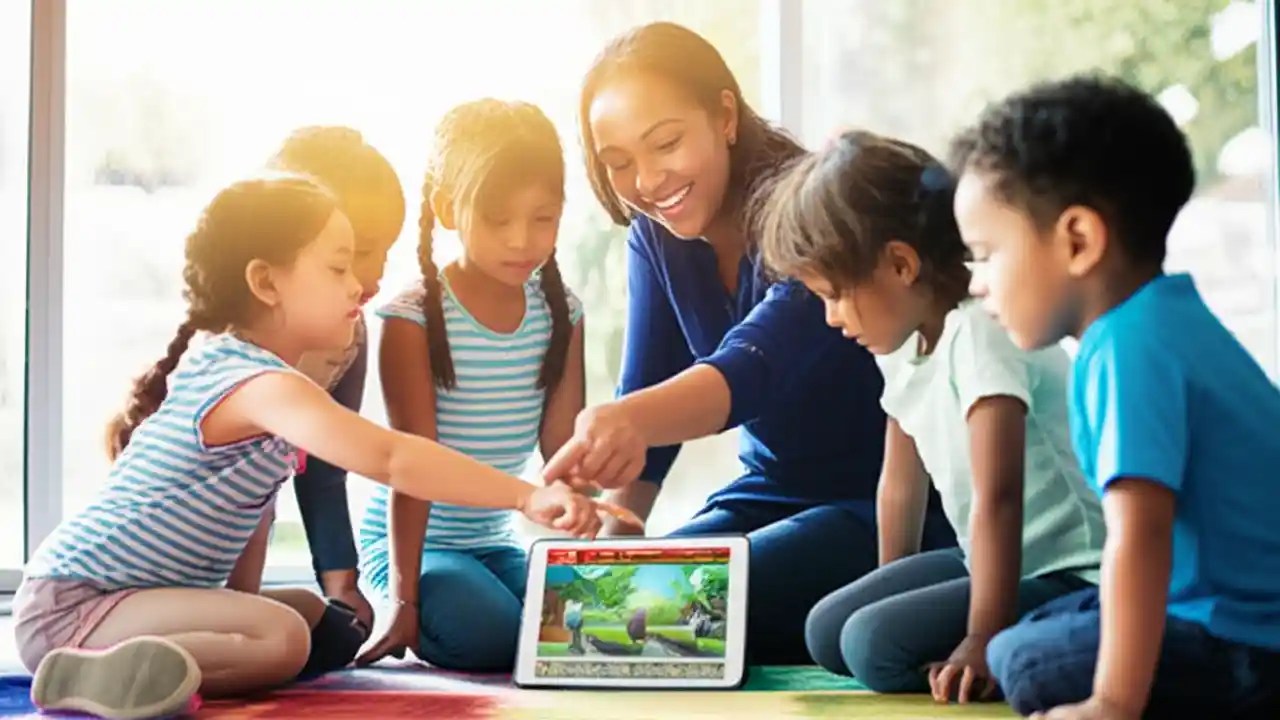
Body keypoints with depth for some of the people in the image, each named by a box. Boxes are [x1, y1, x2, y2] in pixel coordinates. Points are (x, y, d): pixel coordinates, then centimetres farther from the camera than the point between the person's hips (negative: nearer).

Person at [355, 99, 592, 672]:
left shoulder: (560, 314, 2)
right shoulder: (414, 318, -14)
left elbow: (563, 448, 2)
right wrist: (405, 597, -19)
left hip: (494, 541, 6)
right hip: (411, 541, -6)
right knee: (491, 633, -29)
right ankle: (406, 619, 2)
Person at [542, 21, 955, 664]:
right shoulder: (655, 238, -2)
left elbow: (752, 366, -41)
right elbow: (644, 391, -3)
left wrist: (629, 421, -61)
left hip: (893, 499, -7)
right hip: (774, 493, 7)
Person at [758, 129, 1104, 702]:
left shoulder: (979, 332, -22)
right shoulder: (903, 342, 6)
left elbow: (998, 499, -29)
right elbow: (901, 484, 17)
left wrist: (984, 640, -32)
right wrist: (889, 593, 24)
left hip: (1072, 578, -10)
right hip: (995, 562, 10)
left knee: (878, 644, -23)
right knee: (828, 631, 6)